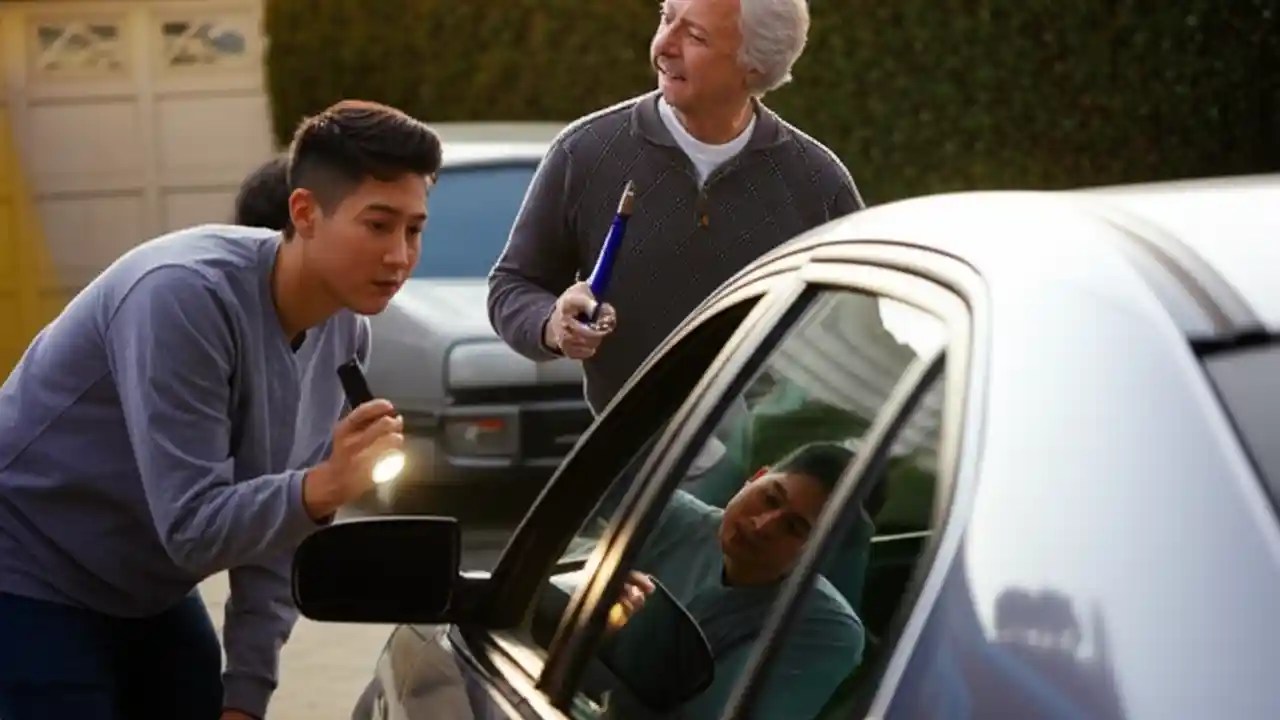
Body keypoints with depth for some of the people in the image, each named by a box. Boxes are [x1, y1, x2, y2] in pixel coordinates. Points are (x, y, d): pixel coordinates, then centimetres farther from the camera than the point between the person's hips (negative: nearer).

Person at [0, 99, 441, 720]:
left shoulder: (344, 335, -5)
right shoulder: (186, 297, -28)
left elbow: (277, 523, -2)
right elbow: (192, 527, -31)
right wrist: (324, 489, -47)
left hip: (145, 594, 7)